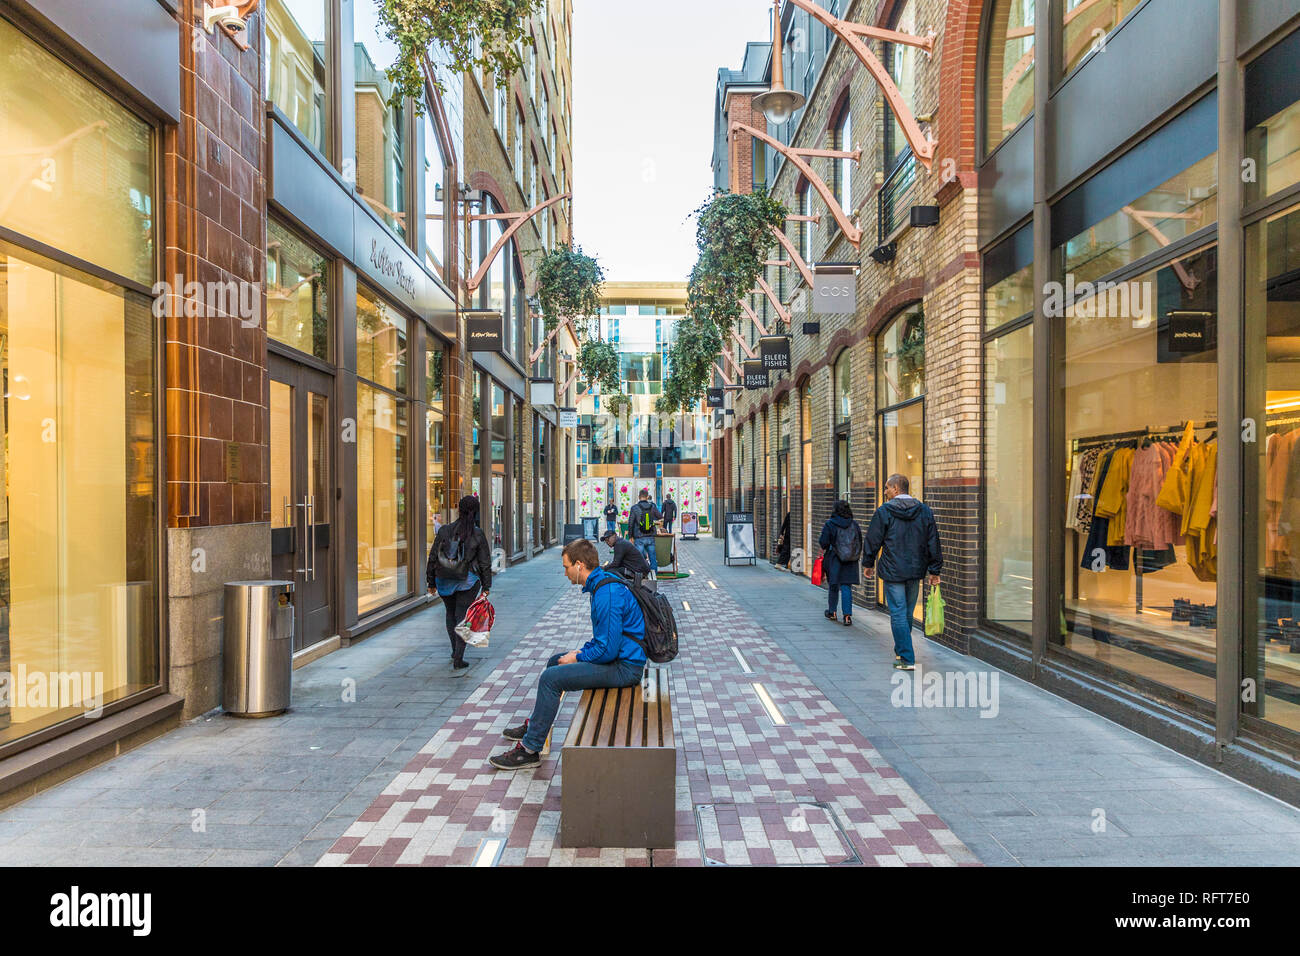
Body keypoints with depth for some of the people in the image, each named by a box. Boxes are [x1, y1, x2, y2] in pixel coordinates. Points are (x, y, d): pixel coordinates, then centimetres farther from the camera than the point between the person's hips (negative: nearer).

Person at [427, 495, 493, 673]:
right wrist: (486, 587, 4)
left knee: (451, 615, 22)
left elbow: (433, 557, 1)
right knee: (462, 618, 2)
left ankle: (456, 655, 32)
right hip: (468, 582, -2)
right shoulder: (478, 534, -7)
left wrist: (431, 582, 11)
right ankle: (457, 663, -2)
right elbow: (485, 563, -4)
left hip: (444, 581, 2)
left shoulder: (444, 531, -3)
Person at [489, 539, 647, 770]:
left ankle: (529, 750, -6)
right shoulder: (603, 582, 9)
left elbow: (607, 649, -26)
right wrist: (581, 650, 7)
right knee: (555, 661, 22)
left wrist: (577, 658, -11)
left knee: (551, 678, -17)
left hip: (622, 668, -11)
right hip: (618, 657, 11)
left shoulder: (607, 594, -25)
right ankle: (534, 725, 35)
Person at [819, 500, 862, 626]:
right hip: (850, 563, 2)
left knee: (833, 586, 12)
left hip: (834, 560, -2)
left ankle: (832, 612, 25)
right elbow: (860, 544, 4)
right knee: (846, 587, 3)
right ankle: (847, 616, -5)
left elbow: (823, 543, -12)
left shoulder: (829, 525, -10)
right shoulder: (855, 525, 0)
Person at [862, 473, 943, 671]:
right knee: (908, 613, 16)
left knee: (898, 614, -1)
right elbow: (933, 542, 6)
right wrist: (934, 570, 11)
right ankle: (901, 650, 31)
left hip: (893, 571, -5)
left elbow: (873, 540, -4)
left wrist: (868, 564, 10)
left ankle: (907, 659, -3)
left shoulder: (884, 511, -9)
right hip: (916, 570, 5)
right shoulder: (925, 511, 4)